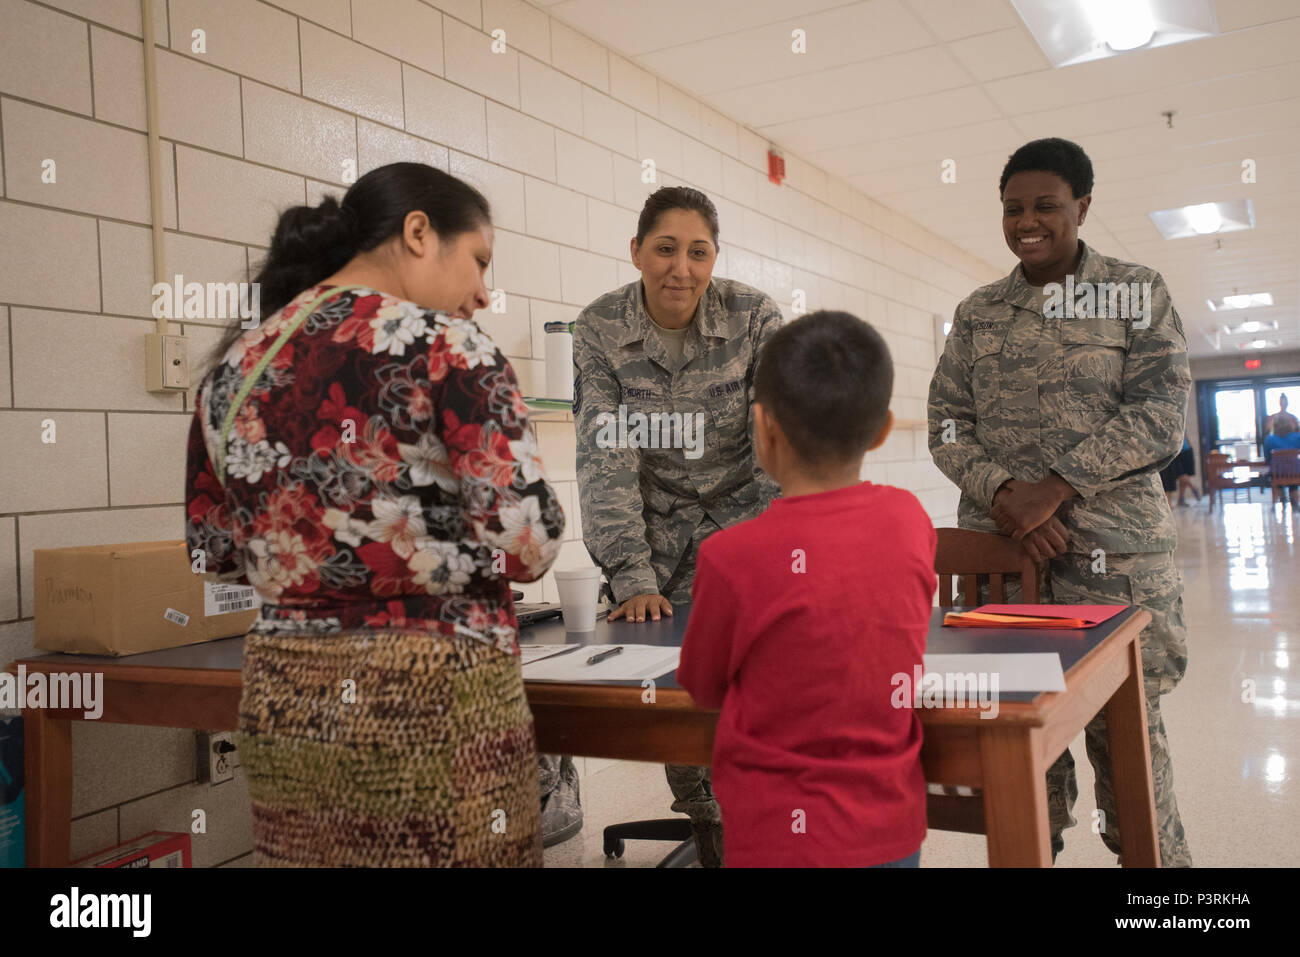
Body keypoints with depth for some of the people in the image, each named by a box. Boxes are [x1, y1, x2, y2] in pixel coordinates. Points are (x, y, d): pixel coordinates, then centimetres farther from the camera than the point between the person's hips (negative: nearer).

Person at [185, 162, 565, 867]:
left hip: (281, 700, 6)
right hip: (431, 701, -6)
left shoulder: (237, 360, 5)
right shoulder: (445, 346, -12)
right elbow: (527, 545, -17)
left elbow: (215, 552, 11)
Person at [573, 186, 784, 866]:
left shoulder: (755, 319, -11)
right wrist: (632, 578, -22)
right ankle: (705, 820, 19)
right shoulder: (599, 331, -10)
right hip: (655, 532, 1)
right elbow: (605, 458, -15)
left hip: (739, 518, -1)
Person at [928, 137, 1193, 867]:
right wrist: (1000, 491, -11)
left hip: (1114, 550, -2)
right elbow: (948, 422, 8)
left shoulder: (1138, 292, 5)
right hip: (999, 546, 3)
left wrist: (1055, 489, -14)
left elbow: (1159, 416, -4)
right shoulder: (978, 312, 13)